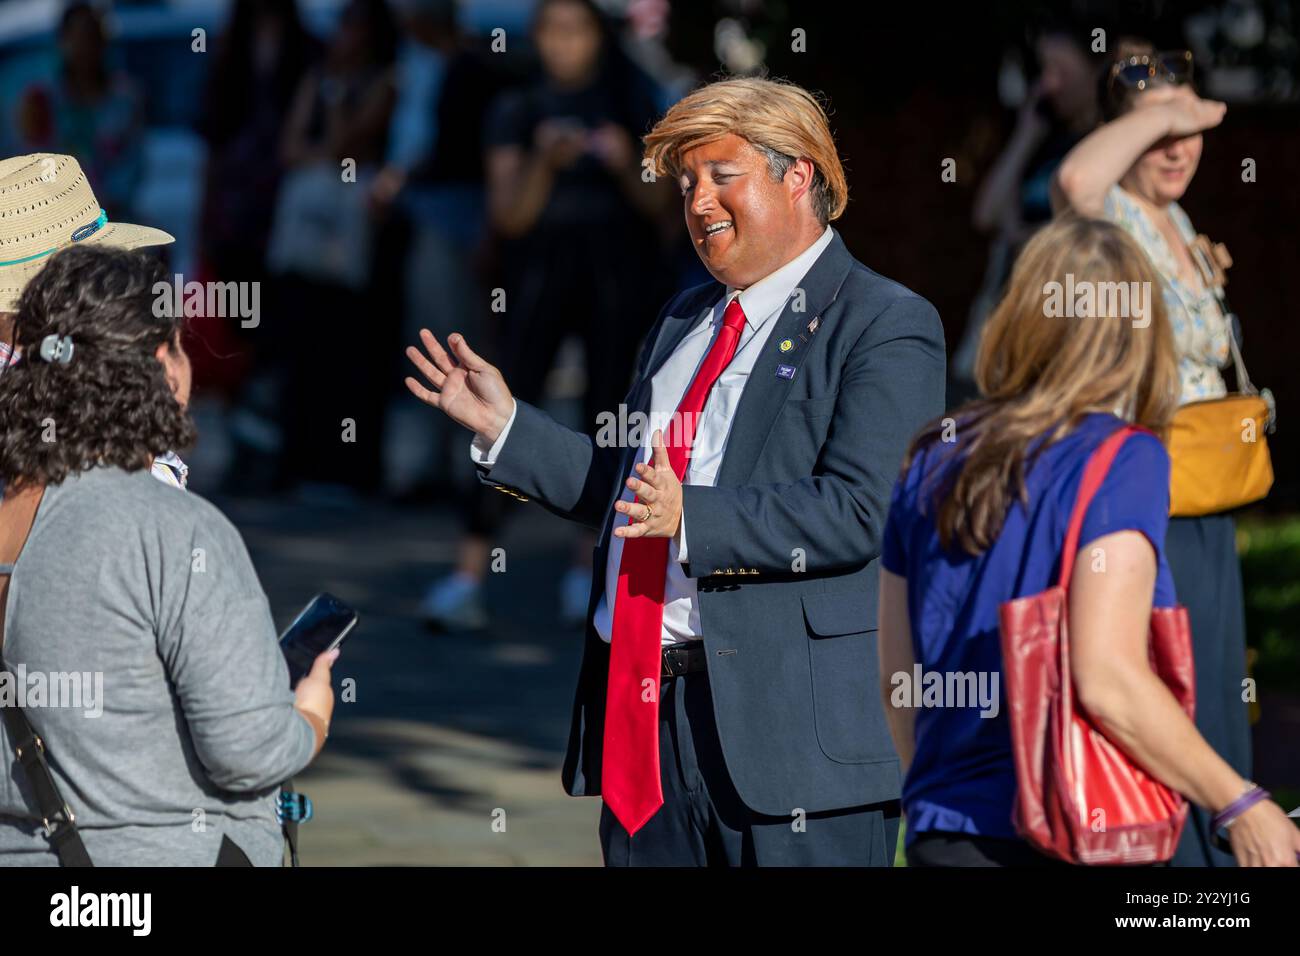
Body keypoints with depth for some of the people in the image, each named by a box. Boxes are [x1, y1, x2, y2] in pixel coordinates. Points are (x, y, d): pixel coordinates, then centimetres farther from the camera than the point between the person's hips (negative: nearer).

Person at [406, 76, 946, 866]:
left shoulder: (885, 326, -6)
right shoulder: (684, 321, 22)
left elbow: (856, 512, -19)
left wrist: (691, 517, -28)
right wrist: (504, 426, 18)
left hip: (789, 727, -8)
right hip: (645, 716, 8)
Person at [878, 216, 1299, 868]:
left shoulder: (932, 460, 7)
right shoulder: (1121, 461, -10)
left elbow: (898, 679, 12)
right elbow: (1108, 680, -20)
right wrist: (1240, 806, -12)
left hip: (939, 836, 6)